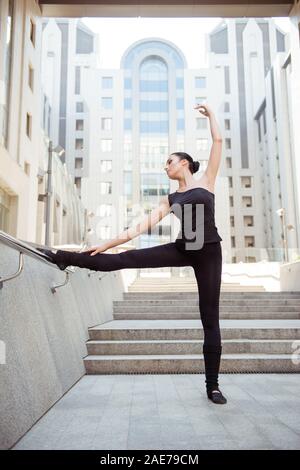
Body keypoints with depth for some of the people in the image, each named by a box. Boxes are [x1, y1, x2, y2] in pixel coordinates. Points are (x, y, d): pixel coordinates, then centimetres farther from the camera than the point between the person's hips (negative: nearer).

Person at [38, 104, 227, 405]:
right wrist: (108, 243, -1)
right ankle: (66, 258, -1)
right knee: (125, 259, -8)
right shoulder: (169, 200, 12)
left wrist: (210, 114, 16)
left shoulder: (206, 181, 7)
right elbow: (143, 225, 5)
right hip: (182, 249, 3)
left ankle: (212, 385, 9)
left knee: (210, 318, 0)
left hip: (209, 252, -2)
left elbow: (218, 141, 4)